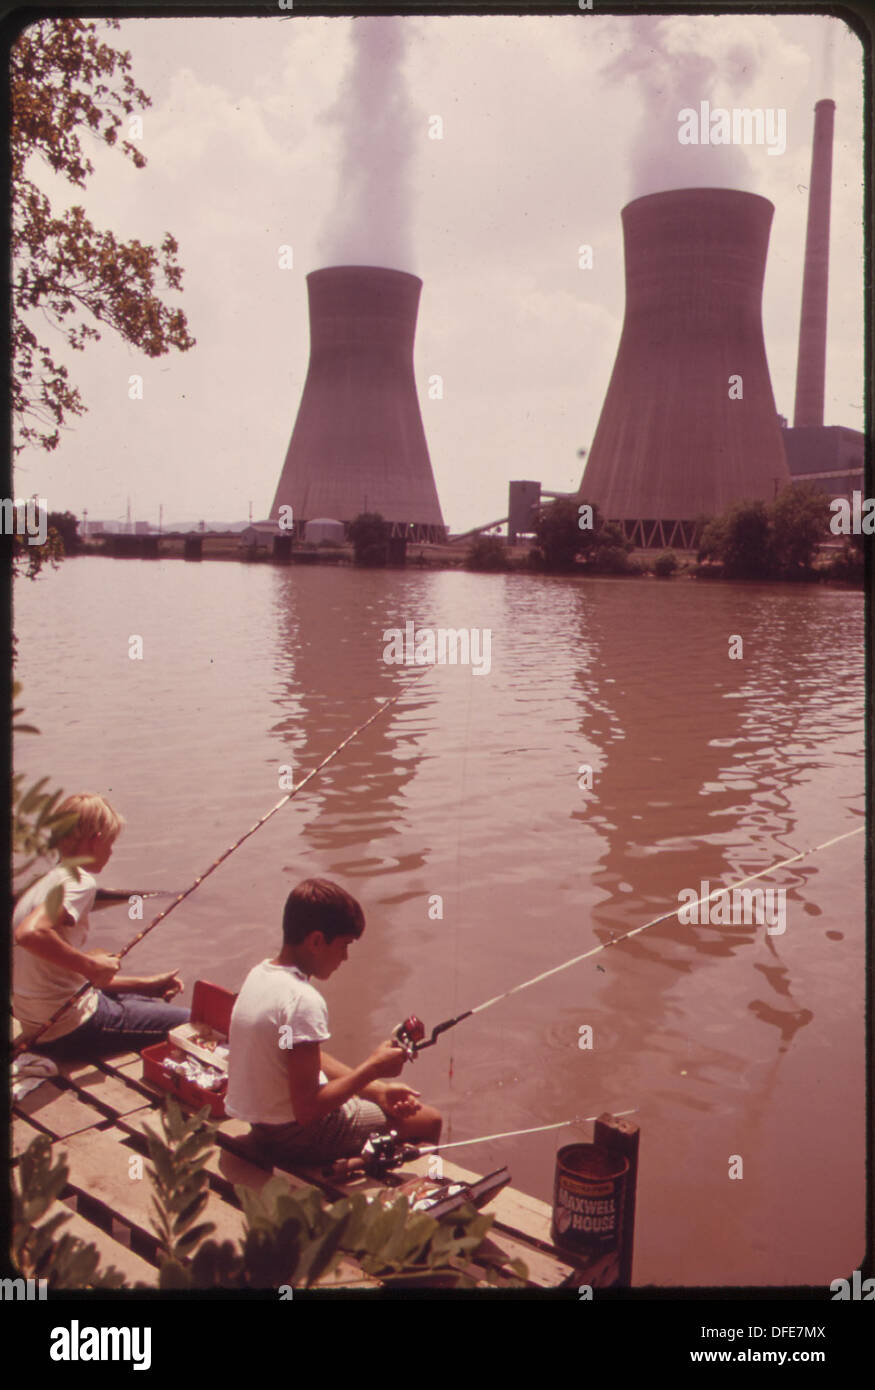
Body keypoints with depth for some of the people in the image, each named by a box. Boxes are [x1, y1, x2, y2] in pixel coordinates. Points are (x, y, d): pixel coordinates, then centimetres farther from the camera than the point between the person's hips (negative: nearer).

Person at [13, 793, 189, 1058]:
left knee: (159, 1003, 27)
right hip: (70, 1032, -10)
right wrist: (92, 964, -25)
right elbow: (30, 934, -37)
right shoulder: (80, 882, -18)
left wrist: (148, 983, 14)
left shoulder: (49, 881, 12)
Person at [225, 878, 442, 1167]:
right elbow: (307, 1111, -27)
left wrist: (378, 1090, 2)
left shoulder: (259, 973, 0)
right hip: (295, 1136, -9)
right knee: (428, 1121, 5)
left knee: (396, 1098, 27)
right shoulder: (303, 1001, -28)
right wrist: (373, 1068, -16)